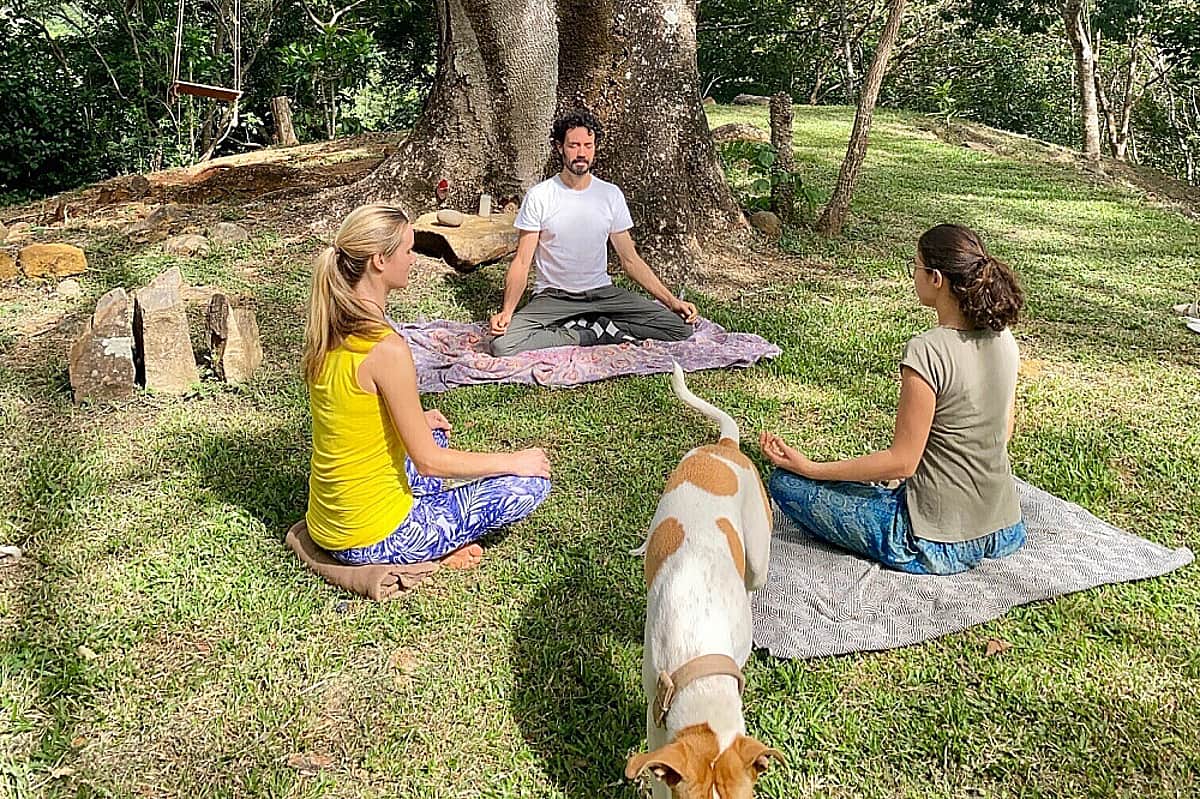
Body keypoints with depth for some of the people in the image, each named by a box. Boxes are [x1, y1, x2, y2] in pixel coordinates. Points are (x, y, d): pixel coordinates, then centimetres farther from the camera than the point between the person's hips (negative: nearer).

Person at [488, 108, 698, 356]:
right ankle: (596, 333, -15)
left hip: (602, 293, 3)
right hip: (552, 297, -2)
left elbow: (630, 260, 5)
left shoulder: (611, 195, 2)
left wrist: (672, 301, -4)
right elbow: (522, 262, -7)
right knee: (502, 343, -32)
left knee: (680, 326, -16)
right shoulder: (539, 197, -6)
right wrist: (506, 310, -24)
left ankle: (581, 328, -12)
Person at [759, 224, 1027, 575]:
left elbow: (902, 462, -21)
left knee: (786, 482, -2)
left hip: (939, 545, -8)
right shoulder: (1003, 338, -2)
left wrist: (810, 468, -15)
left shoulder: (926, 352, -25)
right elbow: (1003, 430, 10)